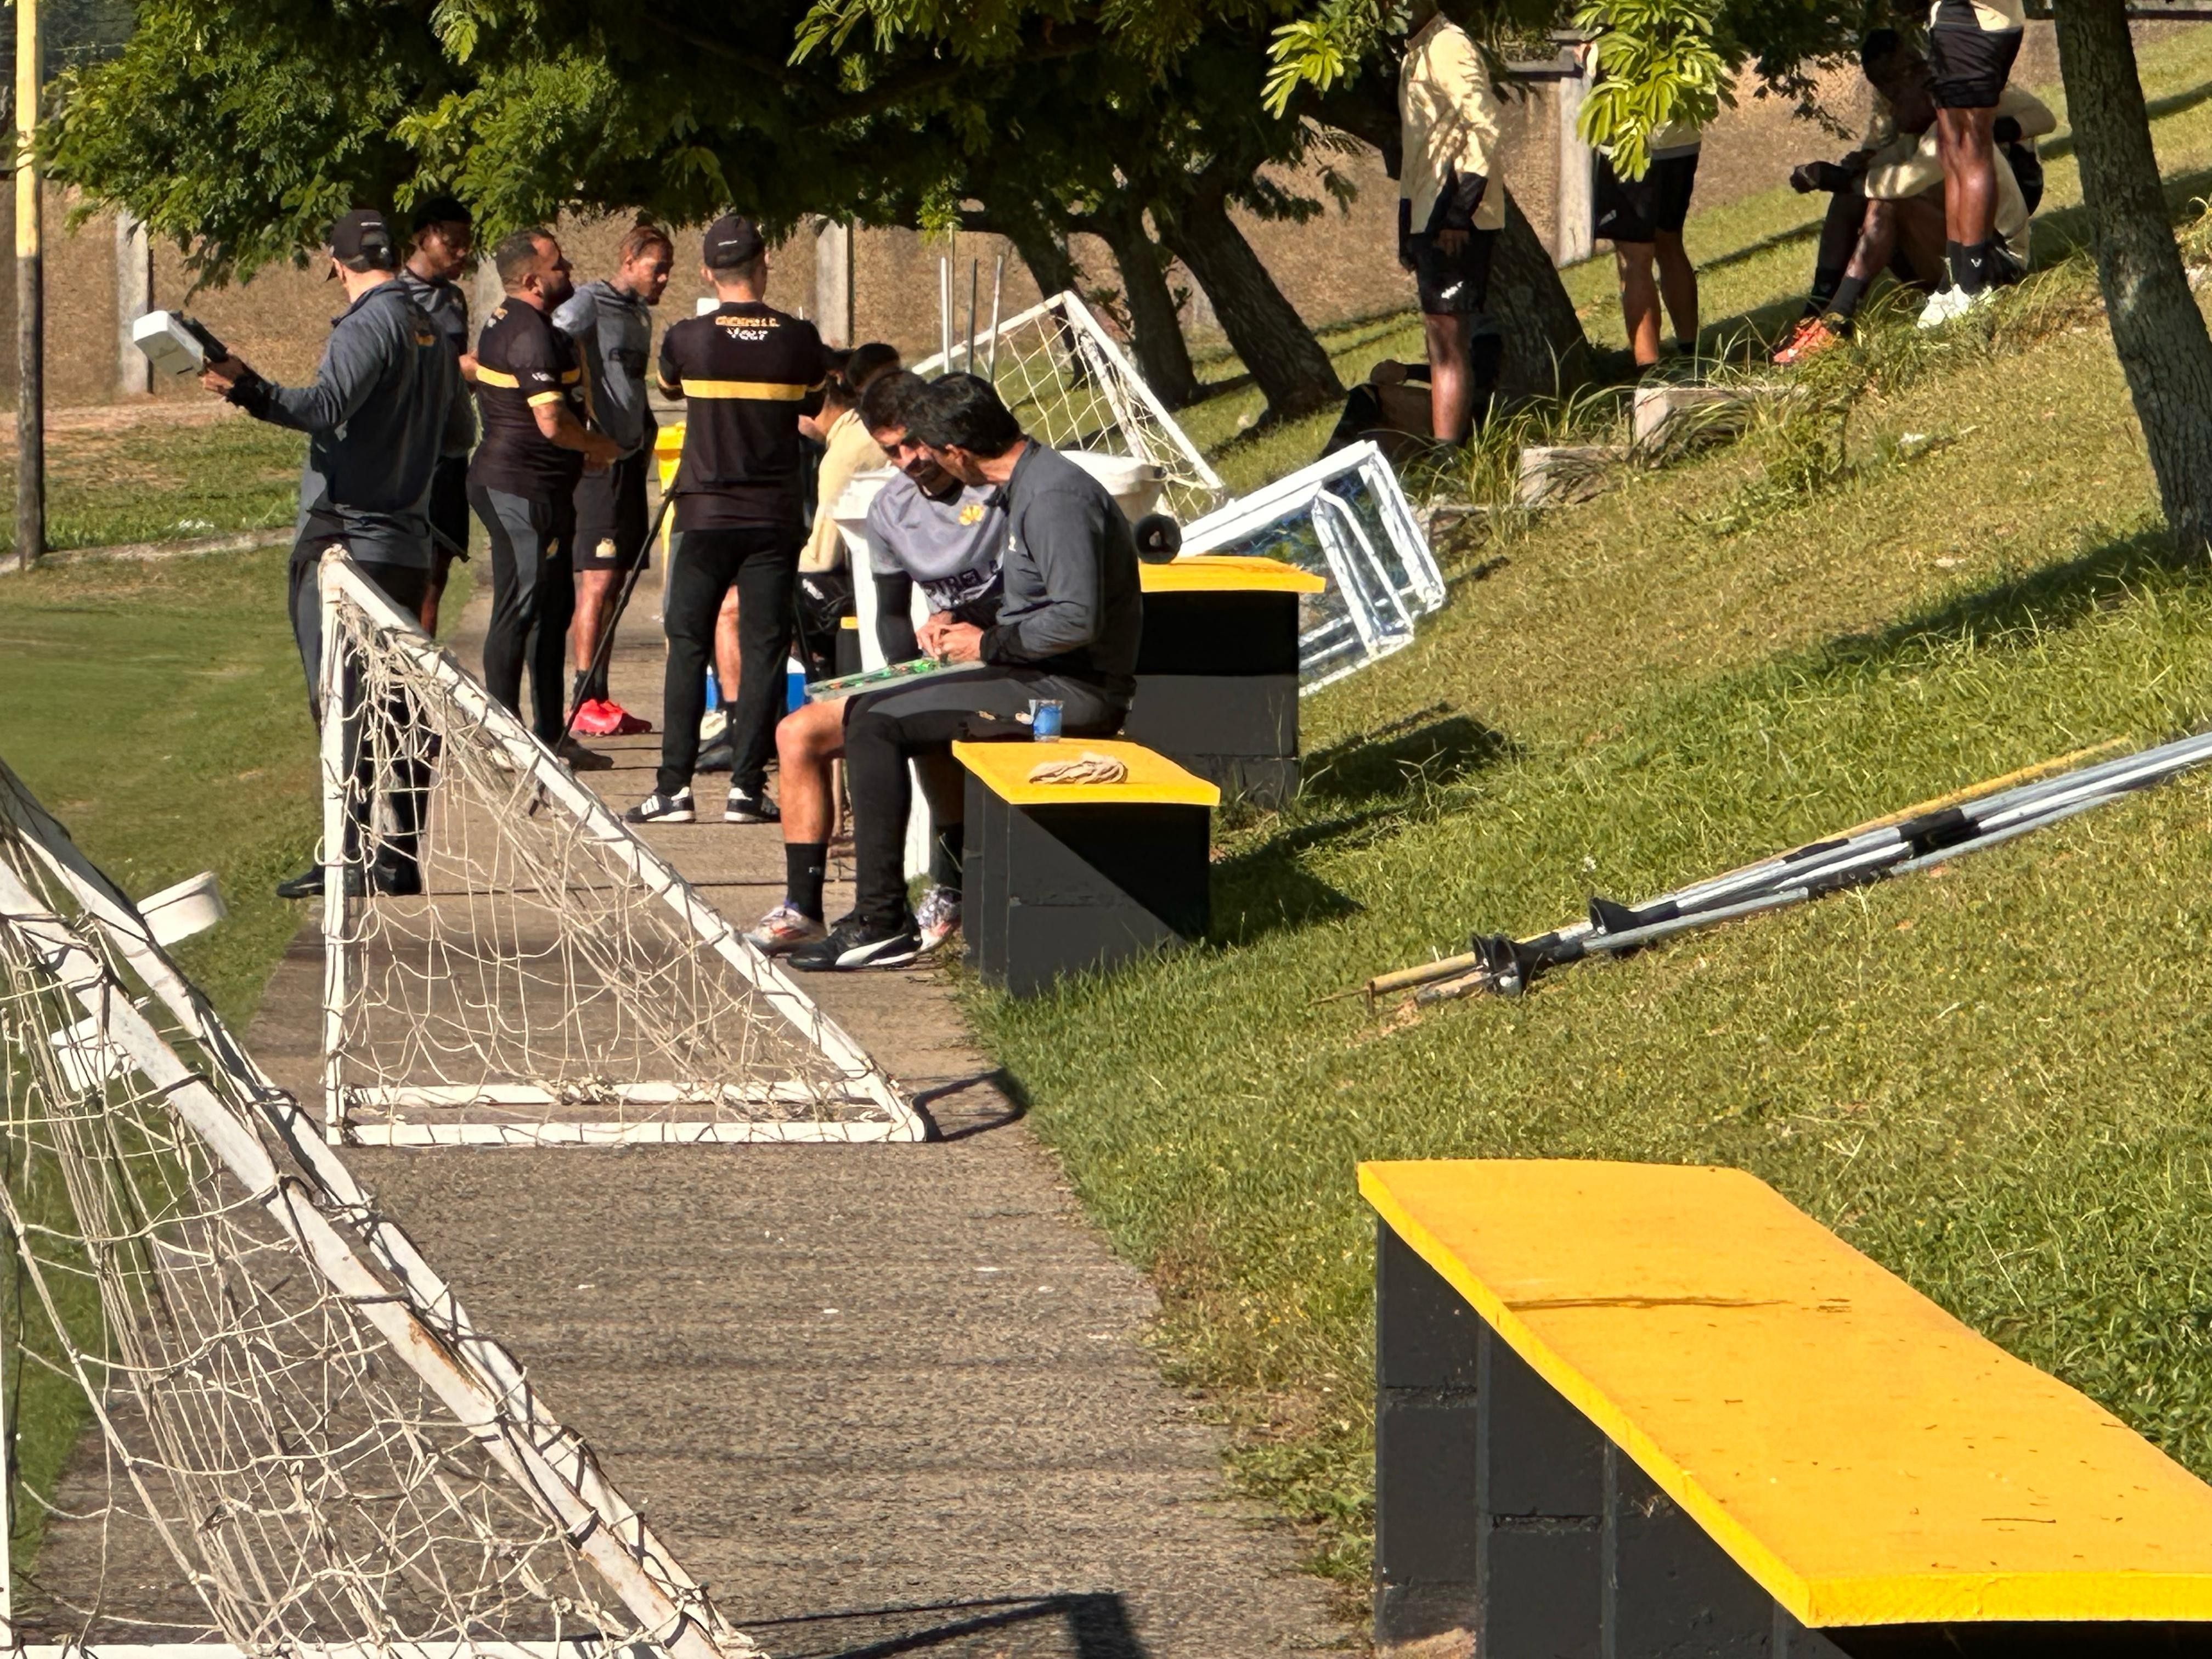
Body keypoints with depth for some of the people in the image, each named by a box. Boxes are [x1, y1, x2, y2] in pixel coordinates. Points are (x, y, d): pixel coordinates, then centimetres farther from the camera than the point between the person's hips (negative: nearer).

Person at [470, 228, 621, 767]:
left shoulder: (507, 322, 15)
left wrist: (584, 448, 17)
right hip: (526, 490, -11)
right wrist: (601, 446, -6)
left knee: (553, 606, 15)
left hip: (507, 482, 11)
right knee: (519, 611, -6)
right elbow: (553, 423, -24)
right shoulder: (531, 334, -19)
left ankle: (551, 733, 20)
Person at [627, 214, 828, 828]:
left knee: (688, 646, 5)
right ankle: (747, 786, 0)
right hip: (776, 517, 1)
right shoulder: (798, 339, -3)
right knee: (763, 648, 3)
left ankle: (674, 787, 0)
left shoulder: (688, 339, -5)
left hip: (706, 515, 0)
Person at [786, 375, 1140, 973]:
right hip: (1045, 679, 11)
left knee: (876, 724, -16)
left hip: (1075, 693, -11)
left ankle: (882, 925, -14)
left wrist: (988, 644, -14)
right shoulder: (1026, 486, 14)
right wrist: (958, 619, 12)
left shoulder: (1056, 496, -19)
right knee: (866, 714, 13)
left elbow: (1076, 619, -28)